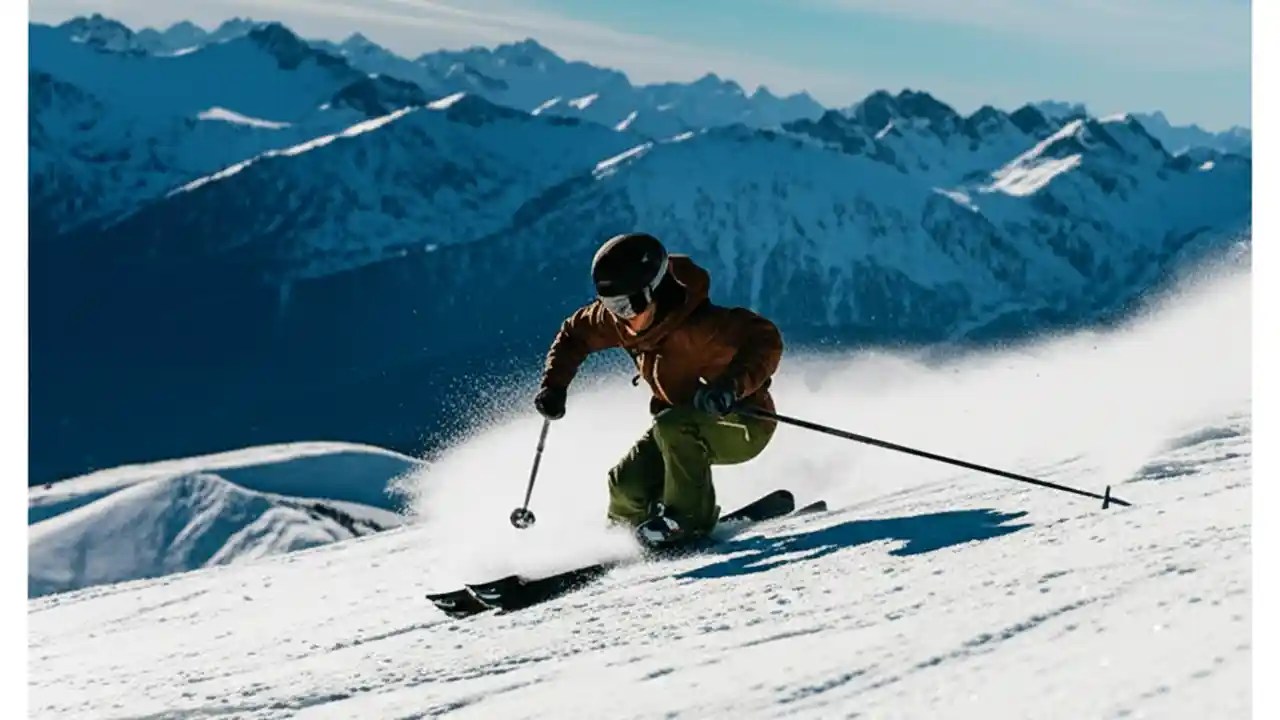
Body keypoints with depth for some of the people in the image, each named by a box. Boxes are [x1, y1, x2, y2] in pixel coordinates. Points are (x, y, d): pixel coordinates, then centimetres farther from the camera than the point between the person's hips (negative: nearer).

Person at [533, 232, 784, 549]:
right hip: (686, 423, 7)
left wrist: (733, 385, -51)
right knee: (628, 486, -11)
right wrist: (554, 384, -2)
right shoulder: (616, 321, -12)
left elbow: (766, 340, -38)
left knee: (672, 425, -33)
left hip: (745, 424, -7)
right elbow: (575, 333, 8)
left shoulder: (697, 323, -33)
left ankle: (689, 515, -15)